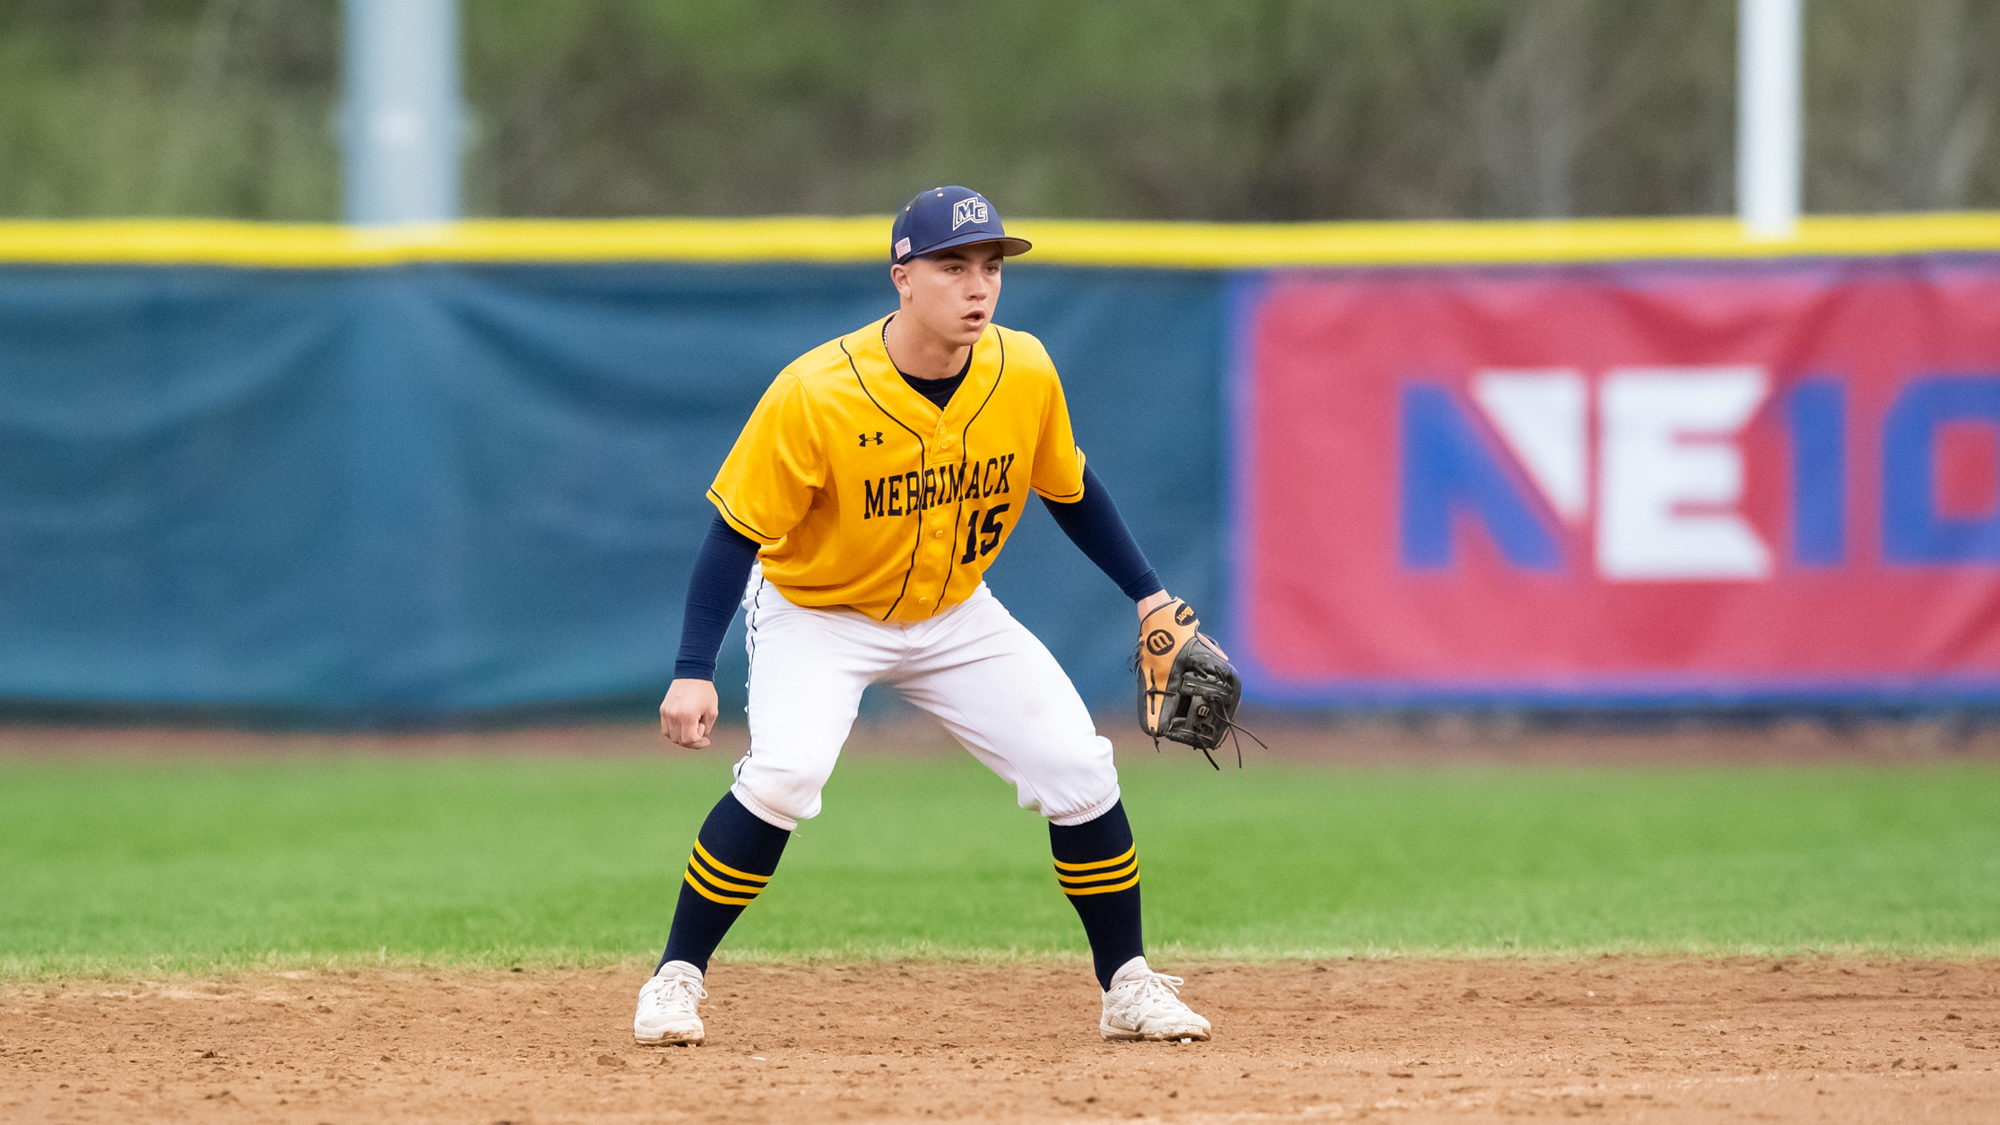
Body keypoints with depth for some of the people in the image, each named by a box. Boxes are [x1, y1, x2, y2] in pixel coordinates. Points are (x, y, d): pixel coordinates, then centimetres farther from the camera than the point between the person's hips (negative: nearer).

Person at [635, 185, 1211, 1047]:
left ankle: (1128, 986, 12)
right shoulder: (815, 395, -29)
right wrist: (693, 673, -27)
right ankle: (676, 978, -11)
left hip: (953, 613, 4)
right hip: (815, 612, -4)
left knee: (1079, 769, -6)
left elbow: (1070, 489, 4)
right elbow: (736, 531, -21)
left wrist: (1149, 596, 2)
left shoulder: (1025, 372, -15)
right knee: (785, 773, -28)